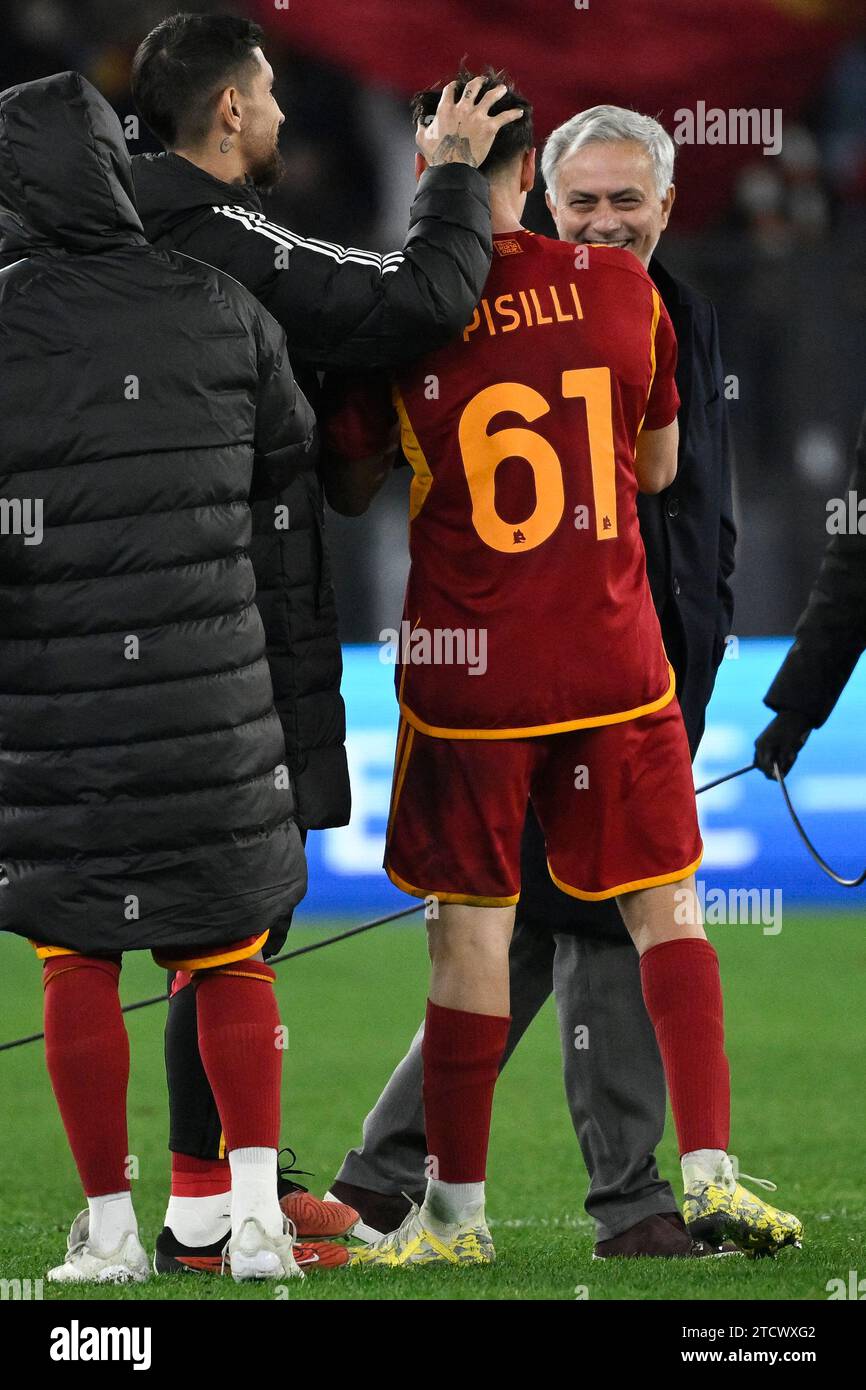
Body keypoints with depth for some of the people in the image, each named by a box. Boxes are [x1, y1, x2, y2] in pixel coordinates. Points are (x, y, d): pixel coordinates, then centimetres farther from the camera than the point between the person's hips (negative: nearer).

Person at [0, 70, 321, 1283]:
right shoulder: (219, 311, -1)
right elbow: (291, 456, 13)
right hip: (209, 688, 2)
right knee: (230, 955, 11)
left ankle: (109, 1226, 8)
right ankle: (255, 1206, 1)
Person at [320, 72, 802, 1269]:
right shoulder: (622, 288, -2)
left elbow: (349, 488, 5)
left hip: (469, 668, -2)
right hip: (616, 662, 2)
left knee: (470, 928, 5)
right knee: (665, 907, 11)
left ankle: (456, 1209, 12)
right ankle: (710, 1171, 1)